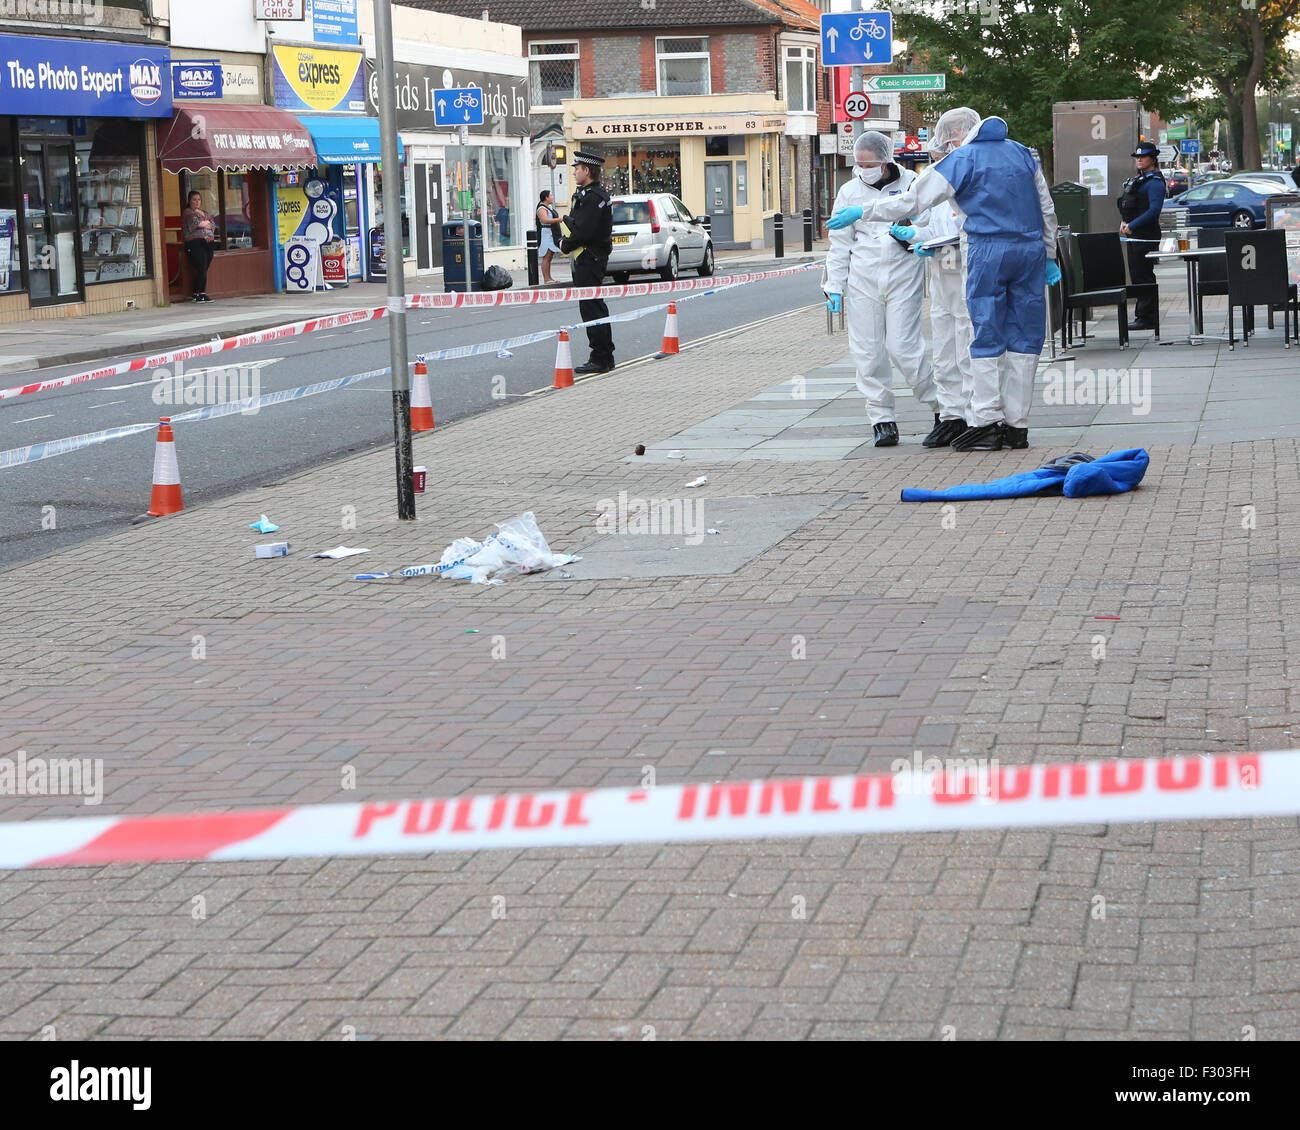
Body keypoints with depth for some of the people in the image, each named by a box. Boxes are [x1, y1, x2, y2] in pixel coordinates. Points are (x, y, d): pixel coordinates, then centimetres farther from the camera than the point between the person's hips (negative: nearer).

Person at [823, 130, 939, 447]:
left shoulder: (912, 185, 2)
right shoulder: (850, 192, 9)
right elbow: (840, 243, 13)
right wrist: (834, 285, 8)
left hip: (903, 276, -3)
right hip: (863, 279, 3)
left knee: (903, 346, -9)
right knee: (868, 352, -1)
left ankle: (942, 406, 8)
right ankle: (882, 419, 8)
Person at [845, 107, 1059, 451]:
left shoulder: (961, 160, 1)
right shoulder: (1021, 153, 17)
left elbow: (912, 201, 0)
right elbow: (1047, 210, 20)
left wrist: (863, 212, 8)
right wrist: (1049, 256, 26)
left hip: (988, 251, -5)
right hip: (1031, 249, 5)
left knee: (986, 339, 0)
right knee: (1023, 337, 6)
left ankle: (988, 421, -5)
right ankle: (1017, 425, 6)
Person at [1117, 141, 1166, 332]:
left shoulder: (1154, 182, -11)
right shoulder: (1137, 179, 19)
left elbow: (1154, 210, -20)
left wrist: (1132, 226, -20)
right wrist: (1125, 222, 7)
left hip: (1146, 237, -10)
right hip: (1134, 237, 10)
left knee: (1144, 277, -9)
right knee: (1137, 276, 12)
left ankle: (1146, 318, -7)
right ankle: (1142, 316, 17)